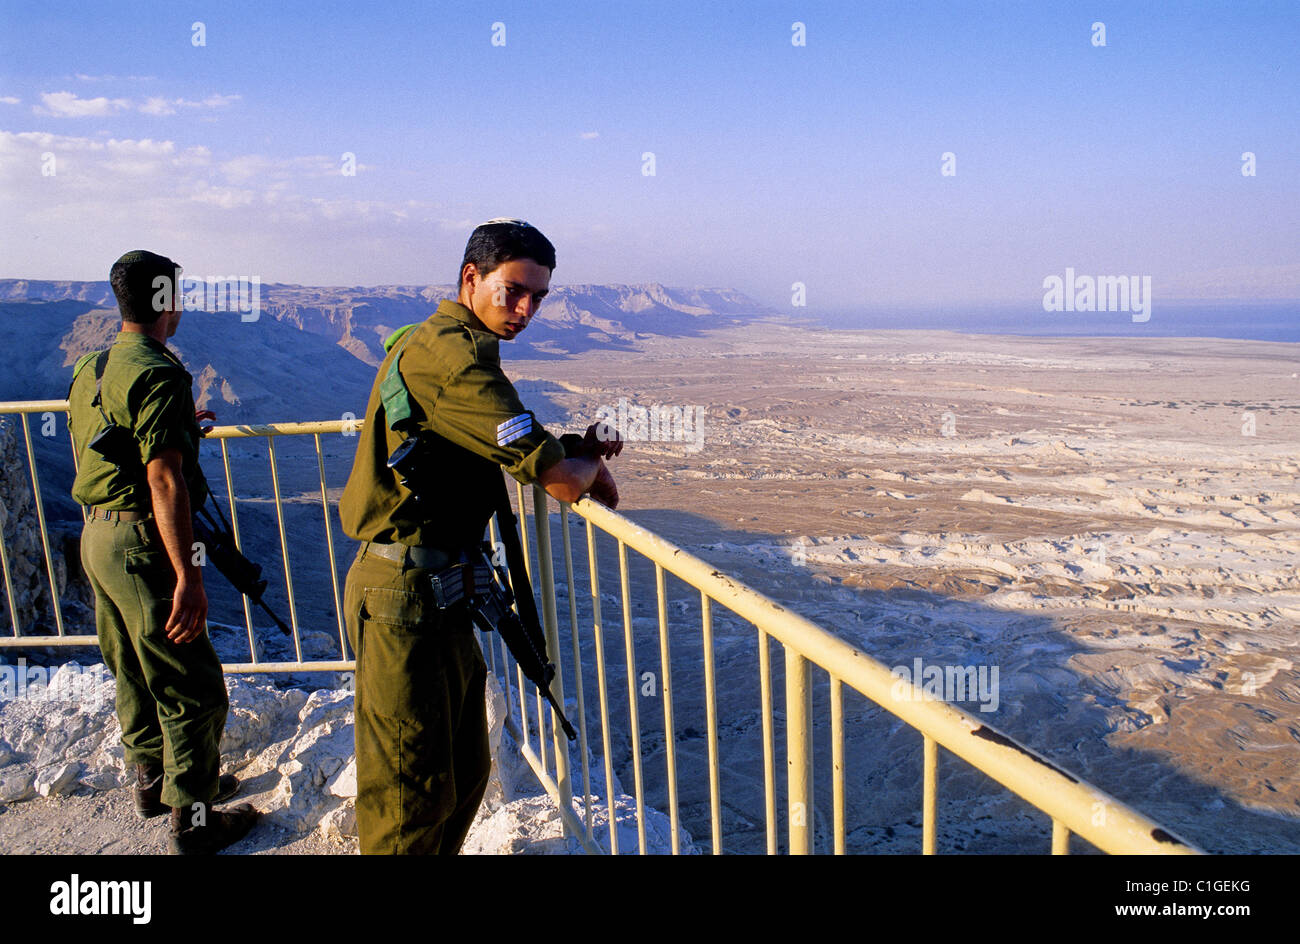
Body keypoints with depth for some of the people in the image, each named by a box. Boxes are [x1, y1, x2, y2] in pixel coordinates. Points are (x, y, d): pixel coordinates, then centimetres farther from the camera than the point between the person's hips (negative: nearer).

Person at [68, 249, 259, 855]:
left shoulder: (89, 370, 11)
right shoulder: (158, 373, -18)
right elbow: (164, 480, -25)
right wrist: (187, 576, -26)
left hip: (97, 535, 10)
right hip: (143, 542, -10)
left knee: (135, 673, 22)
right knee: (191, 687, 1)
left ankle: (152, 780, 39)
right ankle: (191, 820, 11)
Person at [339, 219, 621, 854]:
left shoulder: (439, 343, 15)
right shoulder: (454, 355, -19)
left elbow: (519, 452, 21)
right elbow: (558, 481, -23)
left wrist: (575, 449, 2)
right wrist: (591, 467, 0)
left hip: (439, 589, 11)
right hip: (406, 593, -11)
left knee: (464, 772, 21)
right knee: (411, 791, 3)